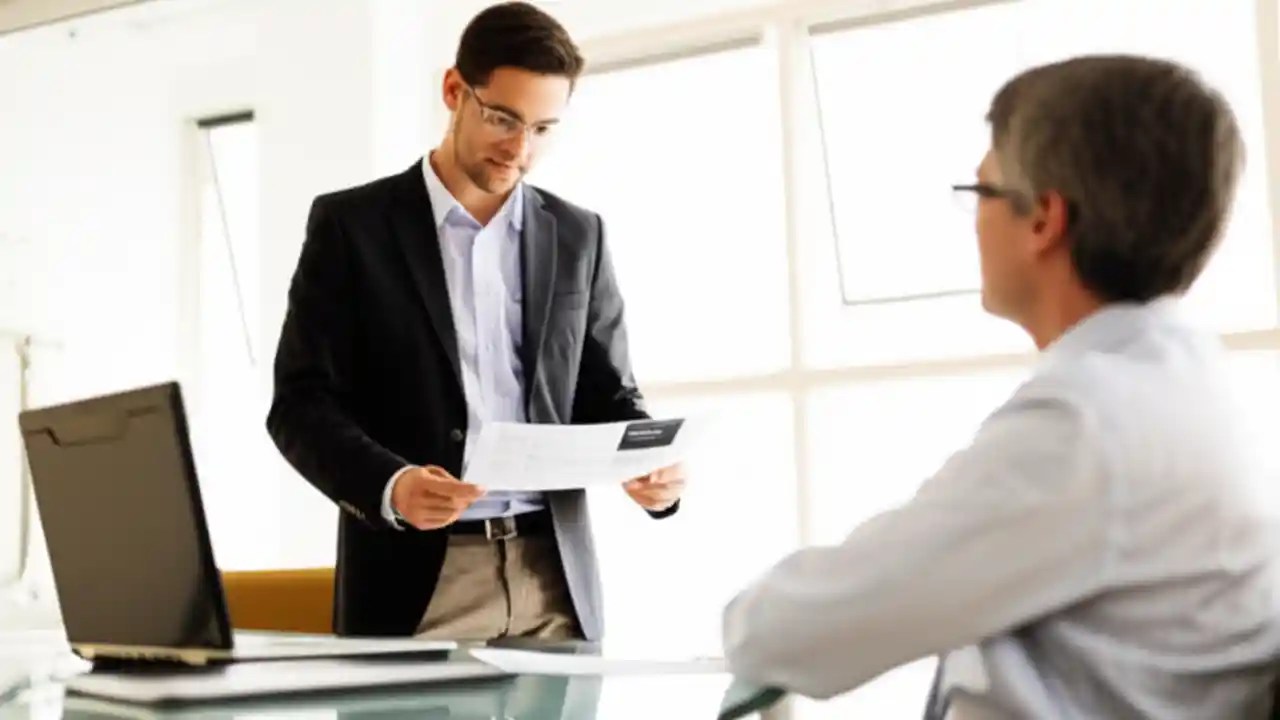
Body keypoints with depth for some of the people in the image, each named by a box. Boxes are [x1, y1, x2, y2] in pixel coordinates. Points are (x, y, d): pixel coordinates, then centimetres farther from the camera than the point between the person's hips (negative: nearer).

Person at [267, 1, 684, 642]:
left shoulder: (577, 237, 10)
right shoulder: (351, 225, 0)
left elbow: (606, 398, 11)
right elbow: (301, 403, -4)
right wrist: (388, 485, -22)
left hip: (553, 579, 3)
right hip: (413, 579, -3)